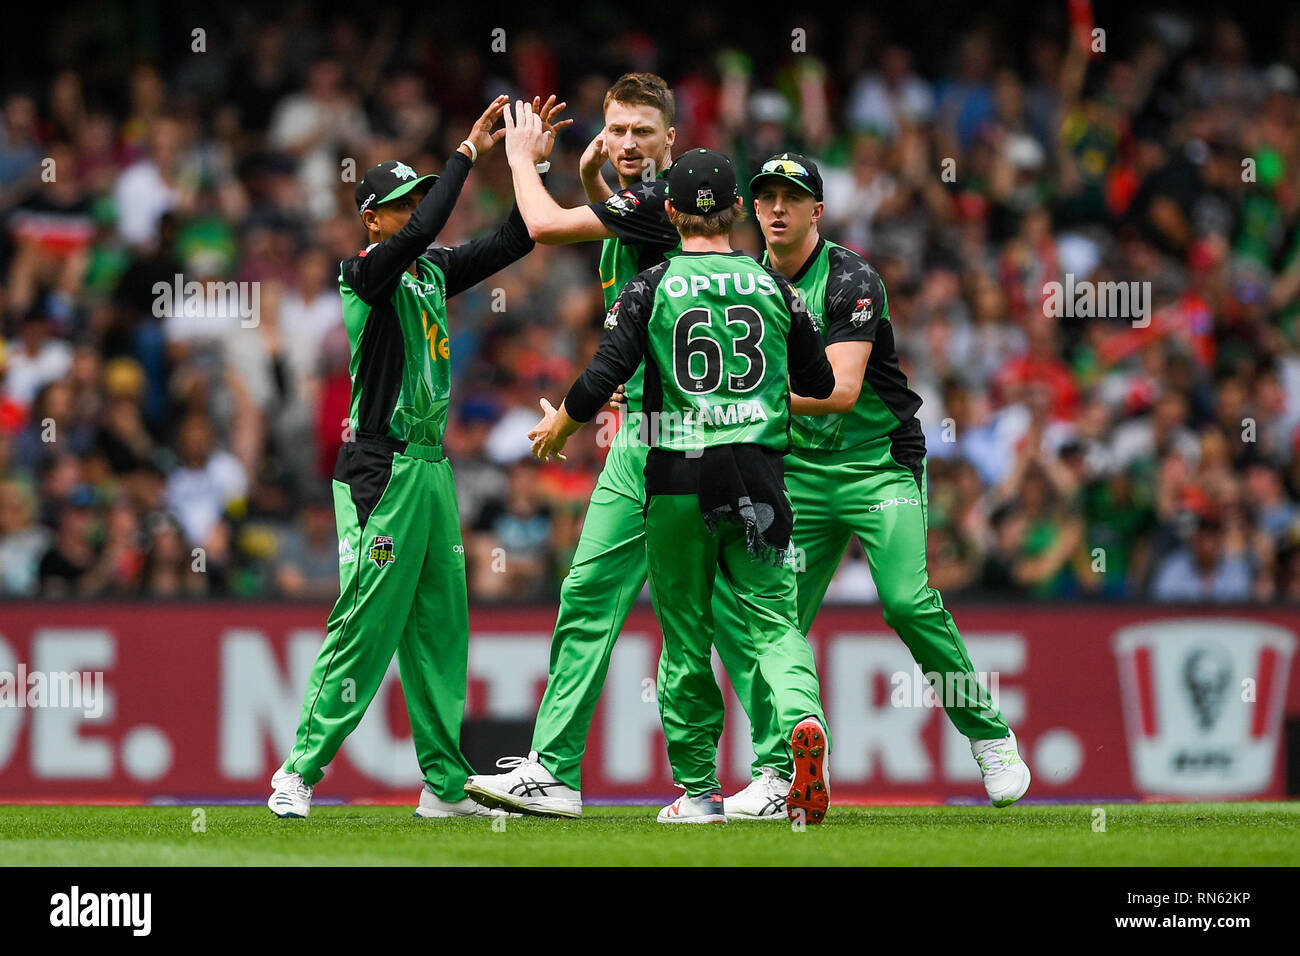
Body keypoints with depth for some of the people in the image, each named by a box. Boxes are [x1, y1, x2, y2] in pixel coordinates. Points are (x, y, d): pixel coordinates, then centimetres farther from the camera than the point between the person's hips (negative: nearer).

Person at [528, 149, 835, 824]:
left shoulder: (653, 287, -2)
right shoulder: (773, 287, 7)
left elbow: (604, 376, -10)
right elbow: (820, 384, 15)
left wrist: (557, 427, 9)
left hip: (677, 478, -1)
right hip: (758, 476, 1)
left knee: (685, 635, 8)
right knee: (773, 620, 1)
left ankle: (697, 789, 10)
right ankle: (802, 717, -29)